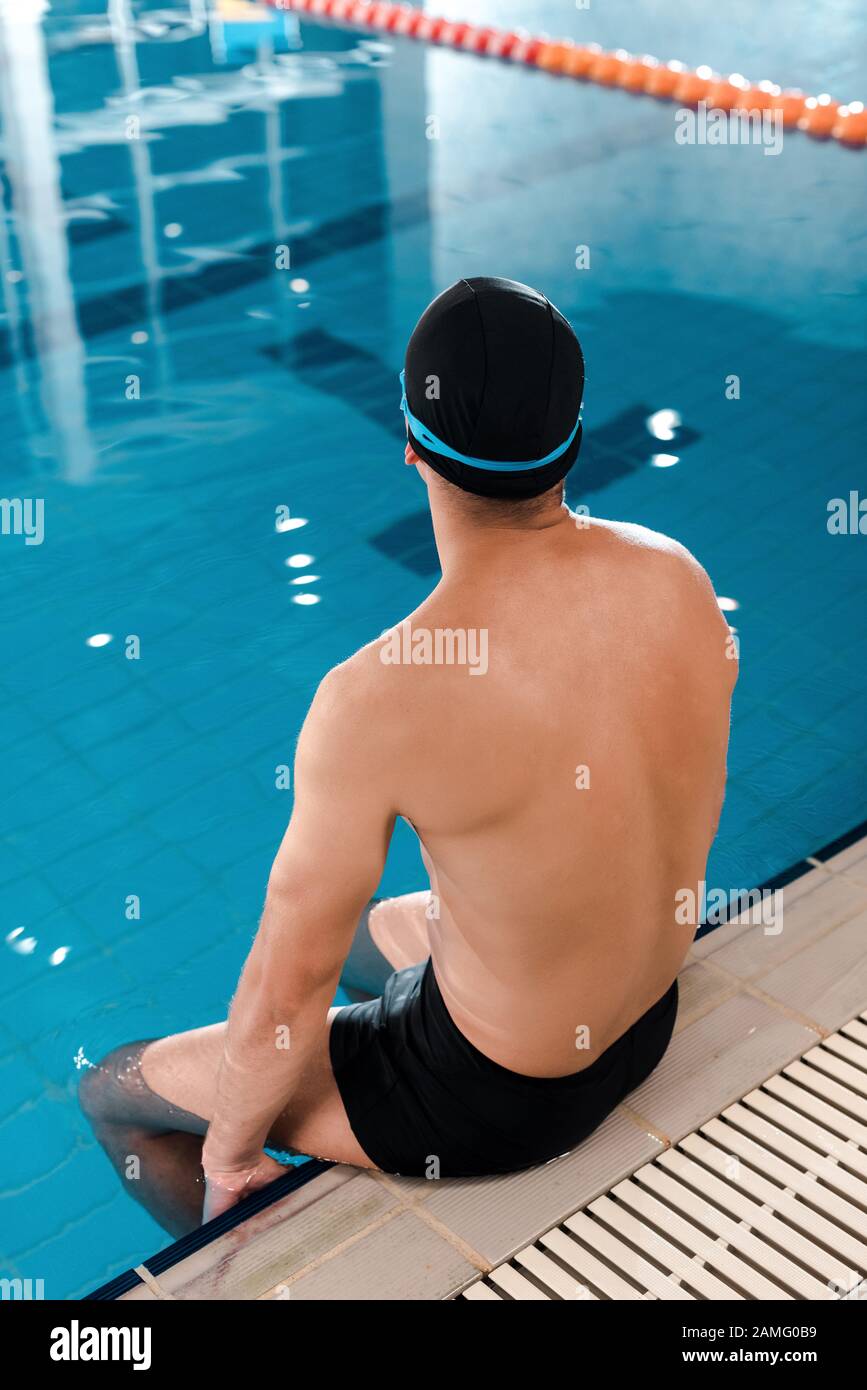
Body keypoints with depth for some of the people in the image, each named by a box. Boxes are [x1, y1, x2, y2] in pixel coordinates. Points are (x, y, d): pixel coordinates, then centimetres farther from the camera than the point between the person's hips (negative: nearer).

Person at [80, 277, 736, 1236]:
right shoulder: (678, 573, -14)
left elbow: (285, 994, -24)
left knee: (114, 1092, 14)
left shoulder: (379, 703, -34)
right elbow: (681, 818, 3)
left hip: (500, 1100, -7)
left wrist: (234, 1137, -3)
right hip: (651, 1027, 7)